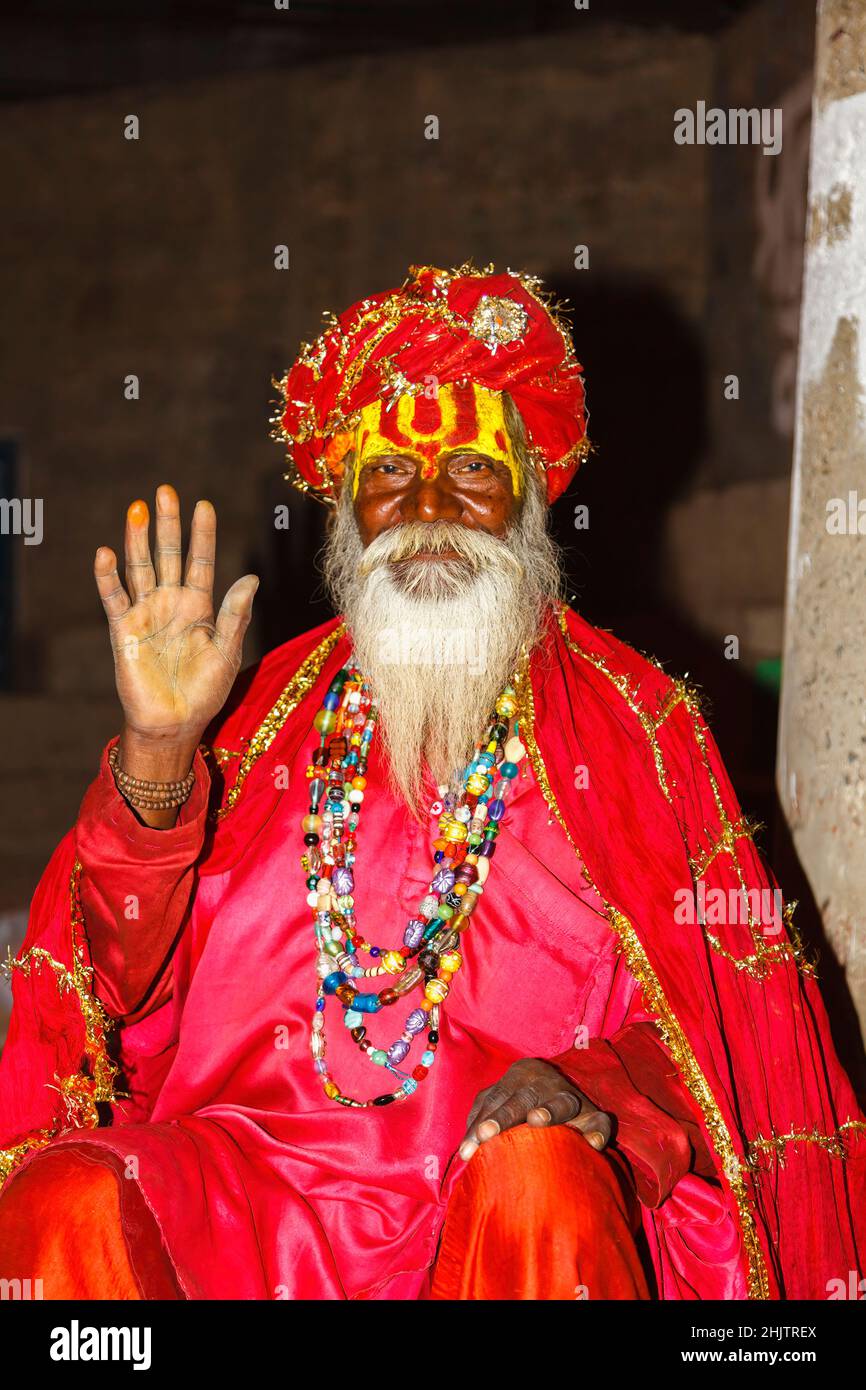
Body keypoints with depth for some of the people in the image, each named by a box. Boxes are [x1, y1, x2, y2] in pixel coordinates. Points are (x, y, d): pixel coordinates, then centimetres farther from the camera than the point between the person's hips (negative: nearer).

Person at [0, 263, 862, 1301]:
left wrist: (594, 1088, -18)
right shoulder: (269, 708, 12)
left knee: (542, 1176, -35)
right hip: (239, 1193, 2)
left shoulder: (631, 722, 9)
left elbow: (711, 1015, 4)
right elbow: (124, 978, 5)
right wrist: (157, 749, -10)